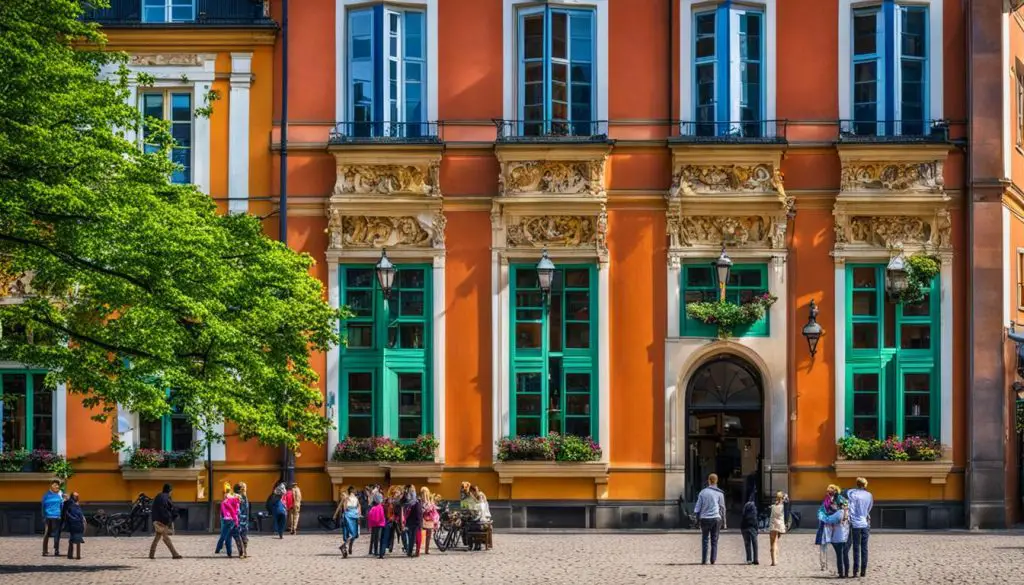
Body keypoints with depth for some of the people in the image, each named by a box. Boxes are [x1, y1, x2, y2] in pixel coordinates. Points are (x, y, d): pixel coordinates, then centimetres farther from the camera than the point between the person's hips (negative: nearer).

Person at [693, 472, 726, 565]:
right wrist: (723, 522, 10)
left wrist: (697, 518, 11)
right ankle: (713, 560, -1)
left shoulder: (703, 492, 4)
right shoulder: (720, 493, 3)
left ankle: (704, 560, 2)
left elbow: (698, 507, 4)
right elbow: (722, 508, 5)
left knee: (705, 540, 6)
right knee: (714, 540, 5)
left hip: (704, 519, 0)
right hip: (716, 518, 0)